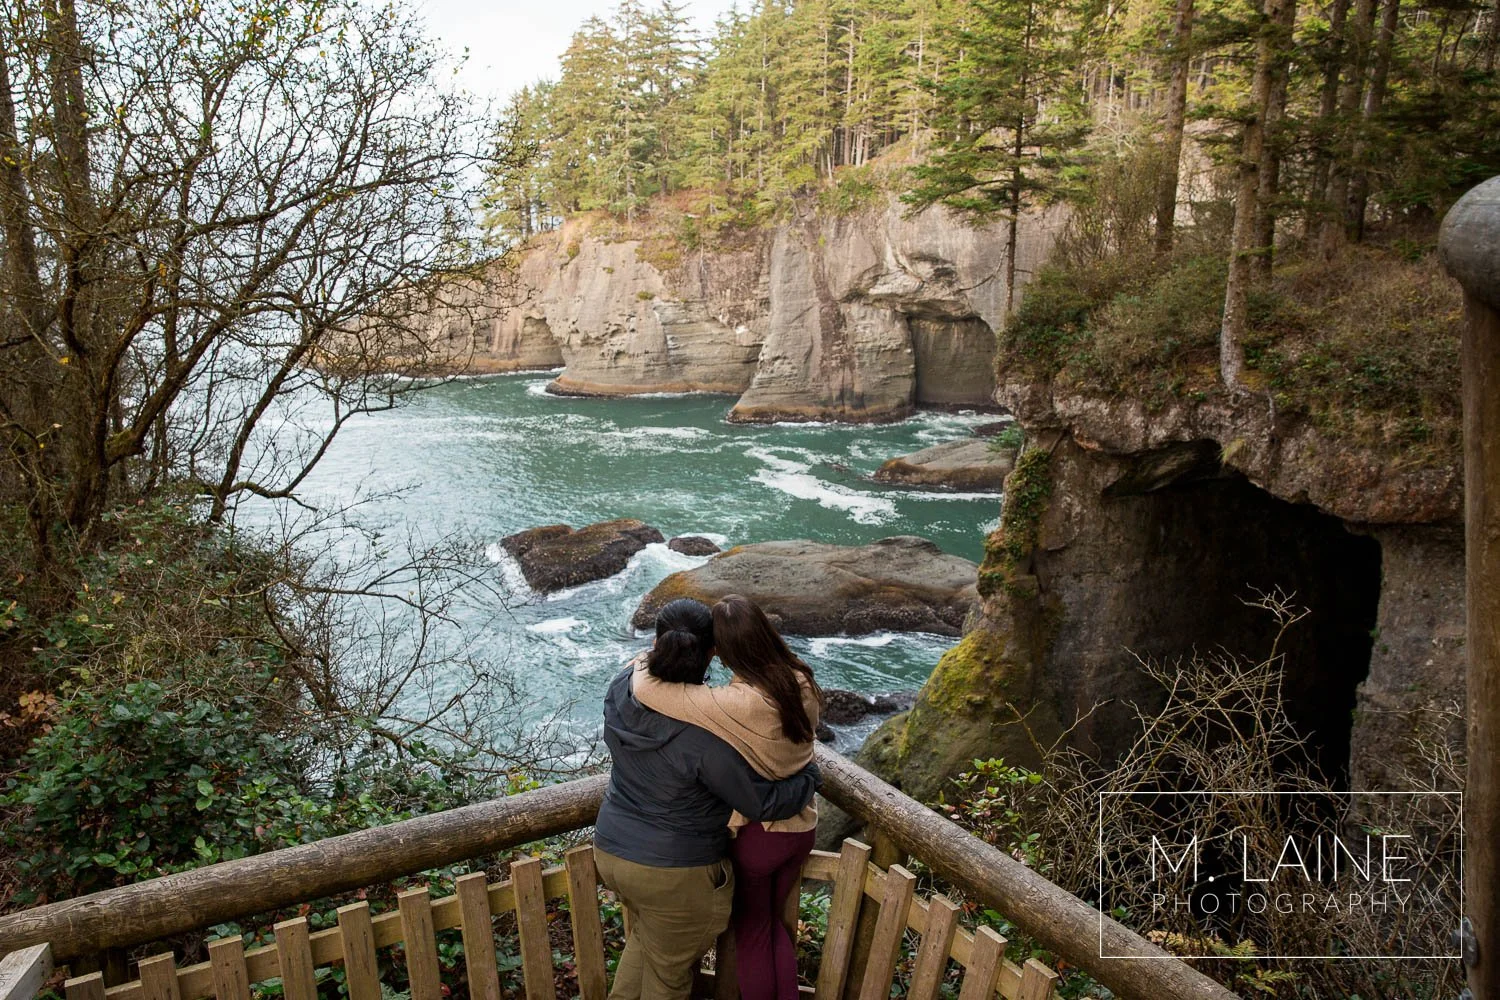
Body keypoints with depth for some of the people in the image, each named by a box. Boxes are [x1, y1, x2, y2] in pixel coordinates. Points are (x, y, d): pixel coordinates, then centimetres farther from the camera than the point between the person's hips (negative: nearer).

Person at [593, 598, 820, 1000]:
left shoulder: (622, 689, -14)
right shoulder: (706, 734, -30)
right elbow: (762, 803, -19)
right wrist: (810, 775, -3)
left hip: (611, 848, 6)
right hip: (675, 874, -6)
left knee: (646, 932, 34)